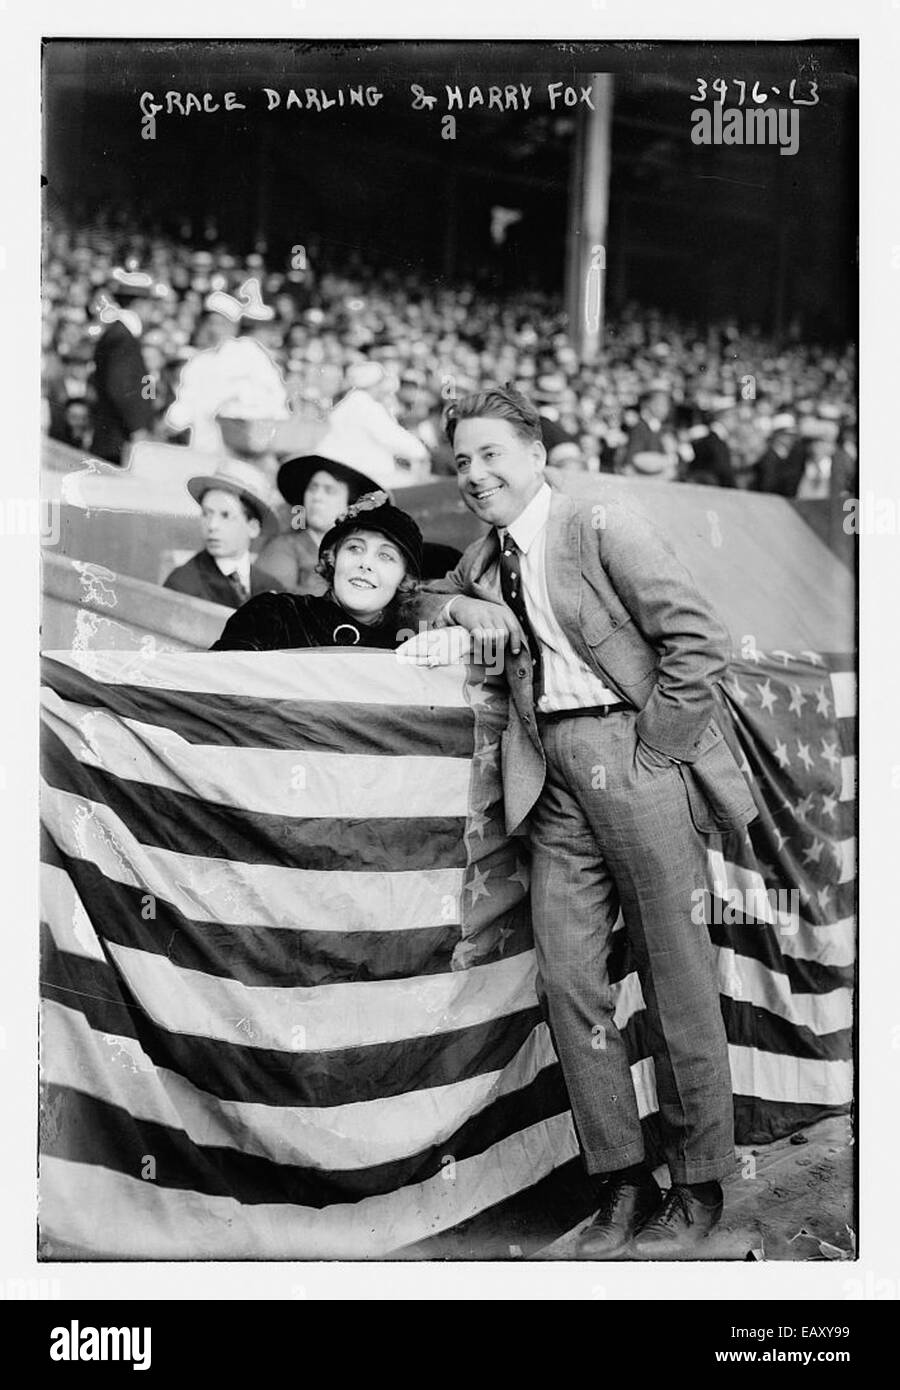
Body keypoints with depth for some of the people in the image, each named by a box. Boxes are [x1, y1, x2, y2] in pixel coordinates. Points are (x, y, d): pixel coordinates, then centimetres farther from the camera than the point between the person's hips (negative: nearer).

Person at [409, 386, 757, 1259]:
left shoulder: (602, 527, -5)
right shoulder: (486, 557, 16)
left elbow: (700, 641, -9)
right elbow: (427, 600, 33)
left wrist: (652, 753, -11)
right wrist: (458, 608, 10)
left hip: (634, 757, -6)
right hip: (556, 780, 7)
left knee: (676, 979, 1)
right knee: (567, 976, 2)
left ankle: (698, 1187, 14)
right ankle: (621, 1181, 14)